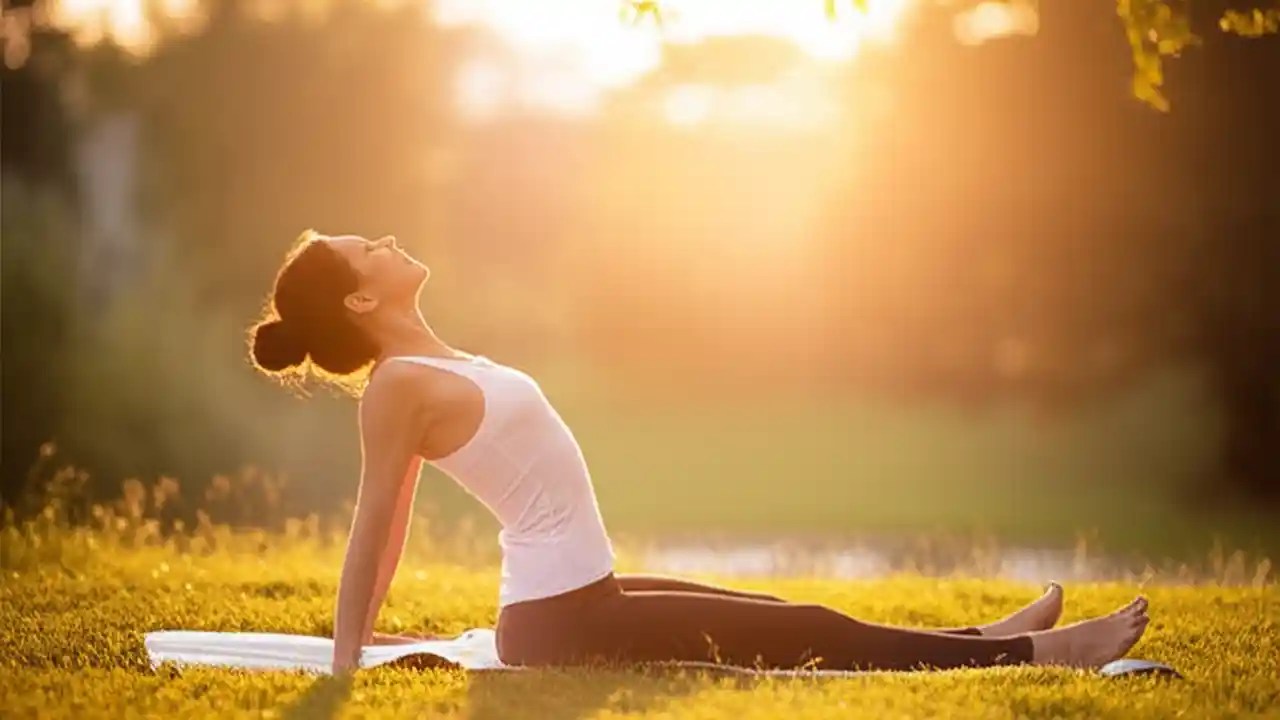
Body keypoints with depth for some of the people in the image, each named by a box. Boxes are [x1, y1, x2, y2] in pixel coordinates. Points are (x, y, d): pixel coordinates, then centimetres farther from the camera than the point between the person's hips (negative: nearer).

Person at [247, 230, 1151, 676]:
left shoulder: (430, 368, 13)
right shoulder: (397, 387, -16)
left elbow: (386, 529, 19)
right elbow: (373, 528, -15)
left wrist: (360, 640, 24)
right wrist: (345, 665, -12)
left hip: (581, 601, 9)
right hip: (563, 626, -9)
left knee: (791, 625, 17)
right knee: (803, 635, -2)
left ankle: (986, 637, 30)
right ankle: (1030, 654, 6)